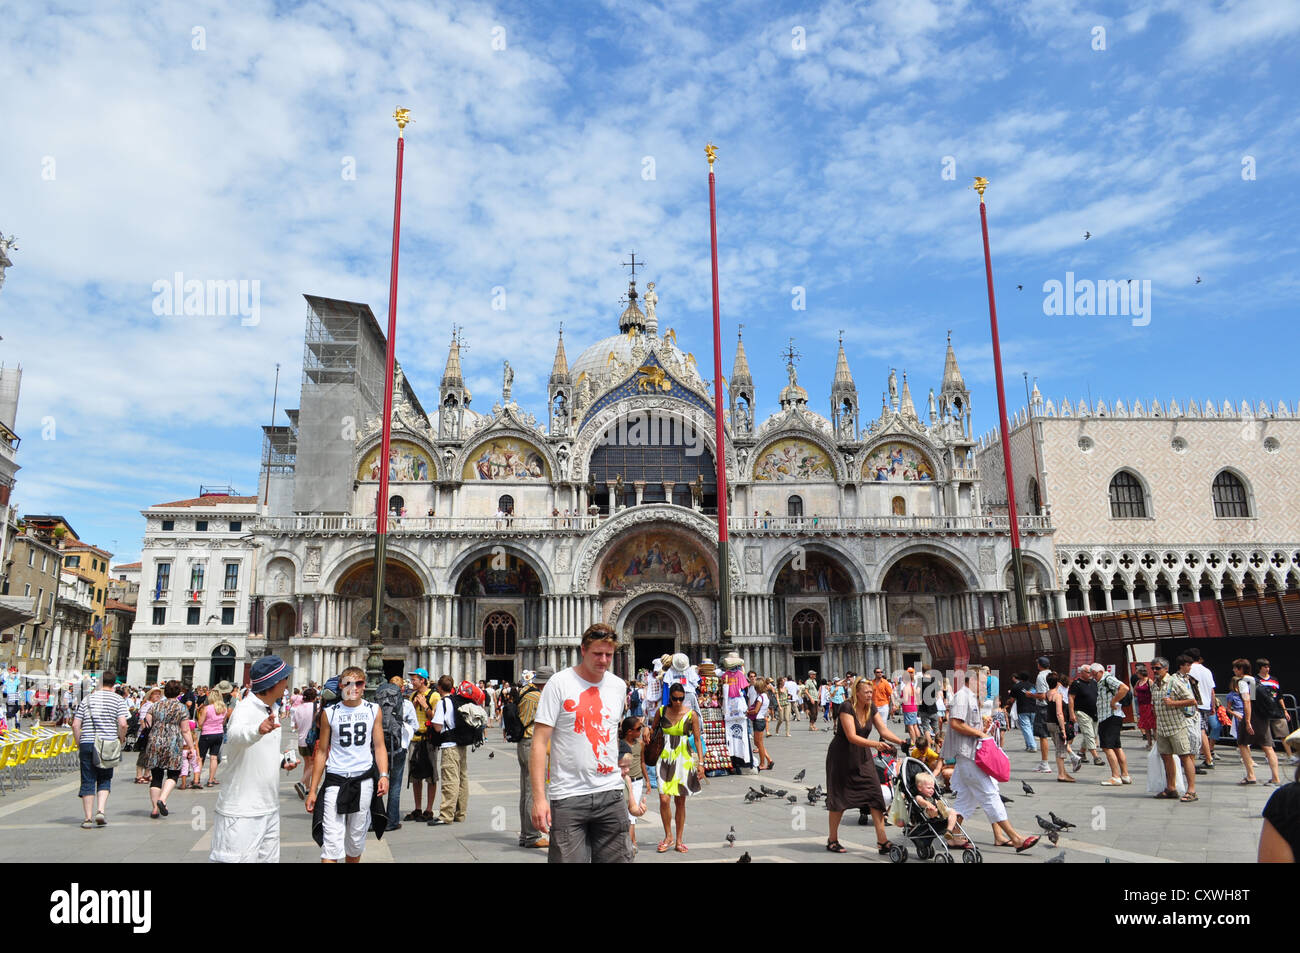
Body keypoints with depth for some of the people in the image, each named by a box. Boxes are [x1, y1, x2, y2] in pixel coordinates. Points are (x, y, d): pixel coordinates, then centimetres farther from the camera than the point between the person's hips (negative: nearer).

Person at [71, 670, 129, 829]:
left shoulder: (87, 699, 8)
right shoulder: (118, 699, 2)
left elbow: (75, 725, 4)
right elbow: (122, 724, -9)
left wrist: (79, 744, 13)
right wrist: (121, 739, 8)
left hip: (87, 743, 1)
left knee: (88, 782, 6)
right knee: (104, 780, 12)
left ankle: (88, 818, 6)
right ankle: (100, 811, -5)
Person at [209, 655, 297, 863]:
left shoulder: (271, 709, 11)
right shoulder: (245, 709, -16)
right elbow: (236, 735, -39)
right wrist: (258, 729, -59)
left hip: (270, 809, 9)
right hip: (242, 812, -9)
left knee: (269, 858, 15)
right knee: (236, 858, -7)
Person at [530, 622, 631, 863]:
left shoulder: (619, 686, 9)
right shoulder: (560, 683, -6)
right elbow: (540, 742, -9)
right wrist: (539, 797, -16)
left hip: (610, 794, 4)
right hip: (568, 797, -4)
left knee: (618, 859, 7)